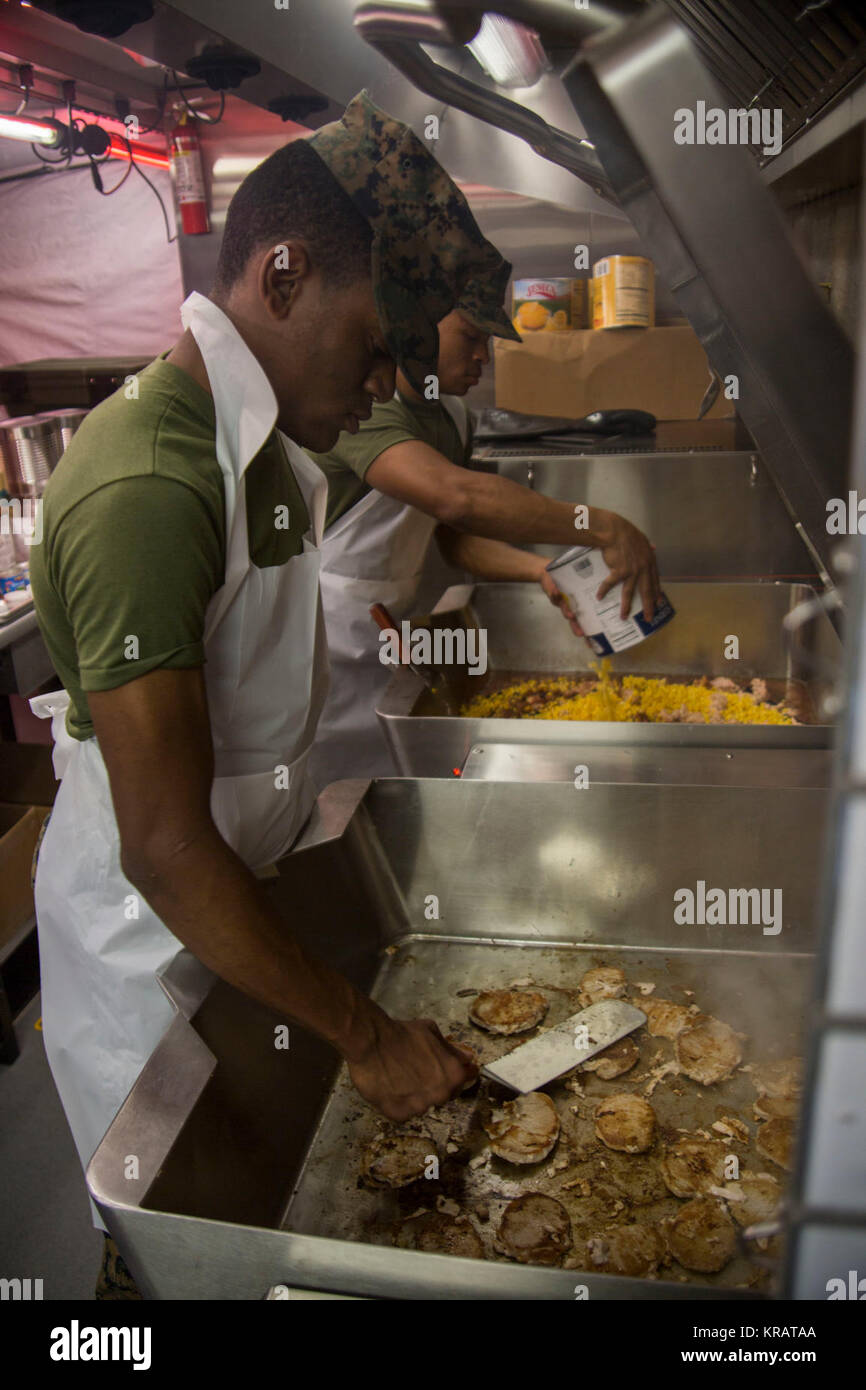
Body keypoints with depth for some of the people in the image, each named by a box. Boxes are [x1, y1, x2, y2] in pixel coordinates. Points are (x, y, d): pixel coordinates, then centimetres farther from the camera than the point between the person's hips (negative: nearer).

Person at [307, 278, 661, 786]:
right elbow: (454, 496, -37)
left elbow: (456, 538, 11)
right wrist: (606, 529, -35)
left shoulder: (453, 417, 8)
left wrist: (540, 568, -8)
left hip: (387, 643, 8)